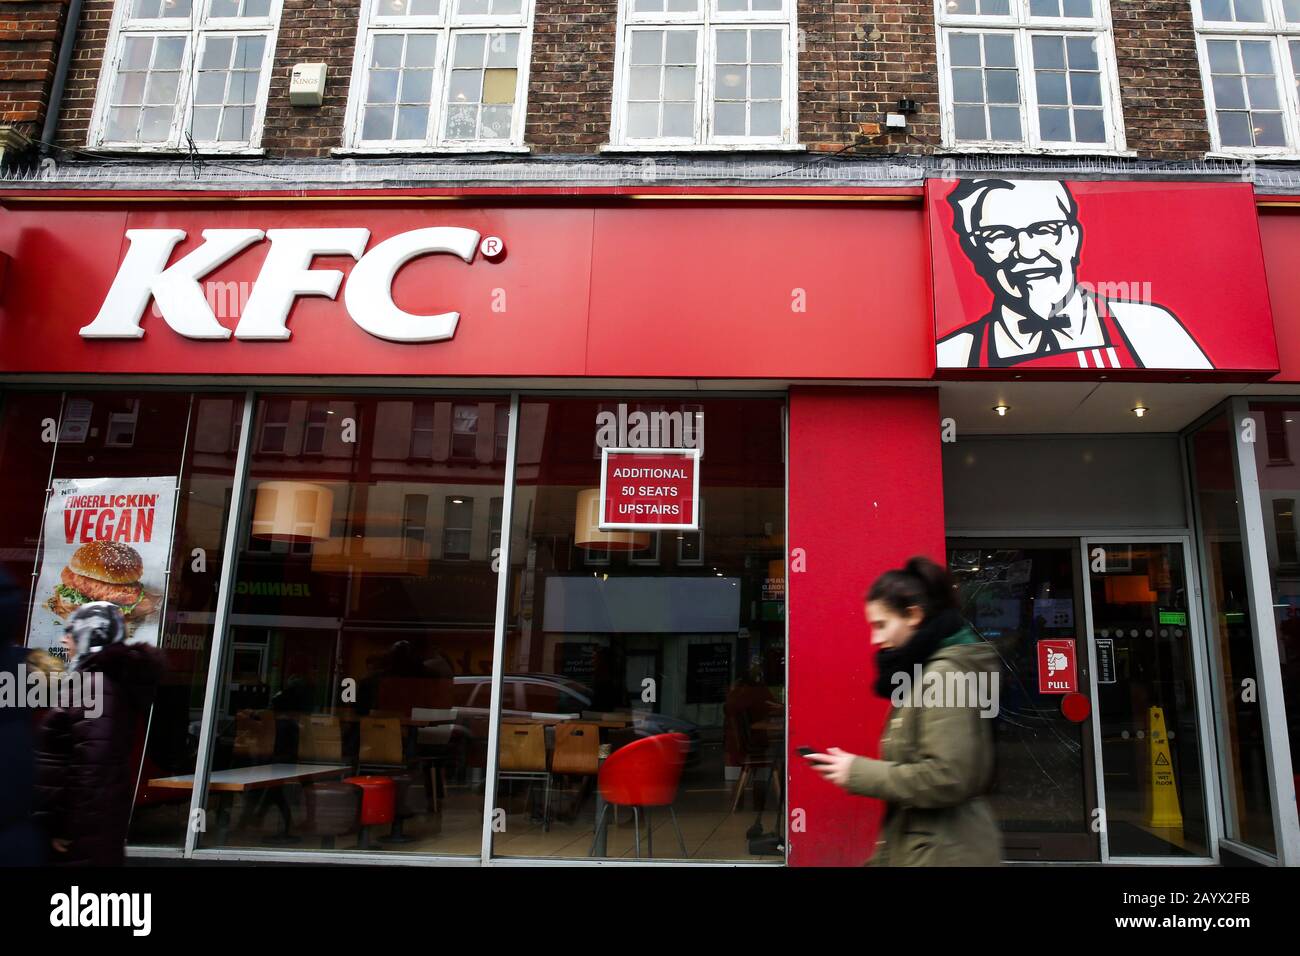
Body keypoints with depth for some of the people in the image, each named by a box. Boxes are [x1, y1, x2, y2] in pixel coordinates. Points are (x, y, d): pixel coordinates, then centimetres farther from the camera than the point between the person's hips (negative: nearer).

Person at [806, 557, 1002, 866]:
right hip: (920, 845, 9)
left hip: (941, 852, -9)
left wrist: (859, 772, -18)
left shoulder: (943, 675, -18)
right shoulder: (926, 670, 12)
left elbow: (946, 778, -25)